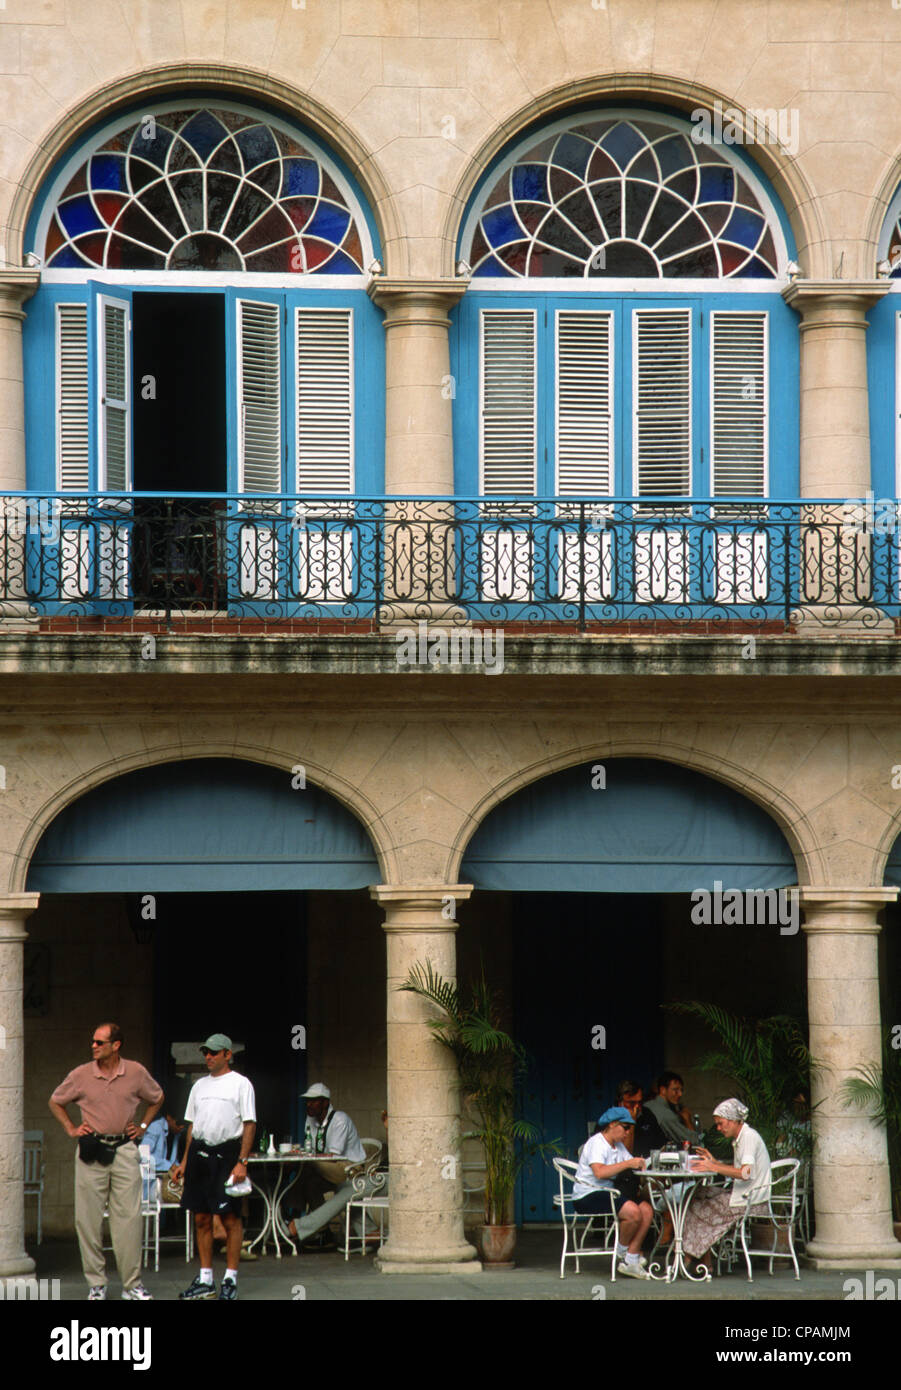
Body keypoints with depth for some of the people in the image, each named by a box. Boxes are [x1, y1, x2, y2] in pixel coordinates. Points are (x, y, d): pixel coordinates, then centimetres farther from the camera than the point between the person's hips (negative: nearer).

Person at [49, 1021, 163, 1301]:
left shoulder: (136, 1073, 2)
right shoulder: (81, 1075, 0)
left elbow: (157, 1098, 21)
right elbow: (55, 1102, 16)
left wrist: (142, 1126, 13)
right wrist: (71, 1129, 7)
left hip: (124, 1149, 0)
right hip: (92, 1150, 0)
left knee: (129, 1217, -2)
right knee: (88, 1219, -1)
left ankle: (132, 1283, 5)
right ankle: (96, 1283, 8)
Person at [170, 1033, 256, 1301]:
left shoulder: (240, 1084, -1)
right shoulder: (200, 1085, 17)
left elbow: (249, 1125, -6)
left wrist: (242, 1162, -14)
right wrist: (184, 1162, 16)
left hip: (227, 1152, -6)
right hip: (198, 1152, 6)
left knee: (230, 1218, -5)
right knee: (201, 1218, 6)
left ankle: (231, 1279, -1)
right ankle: (205, 1280, 10)